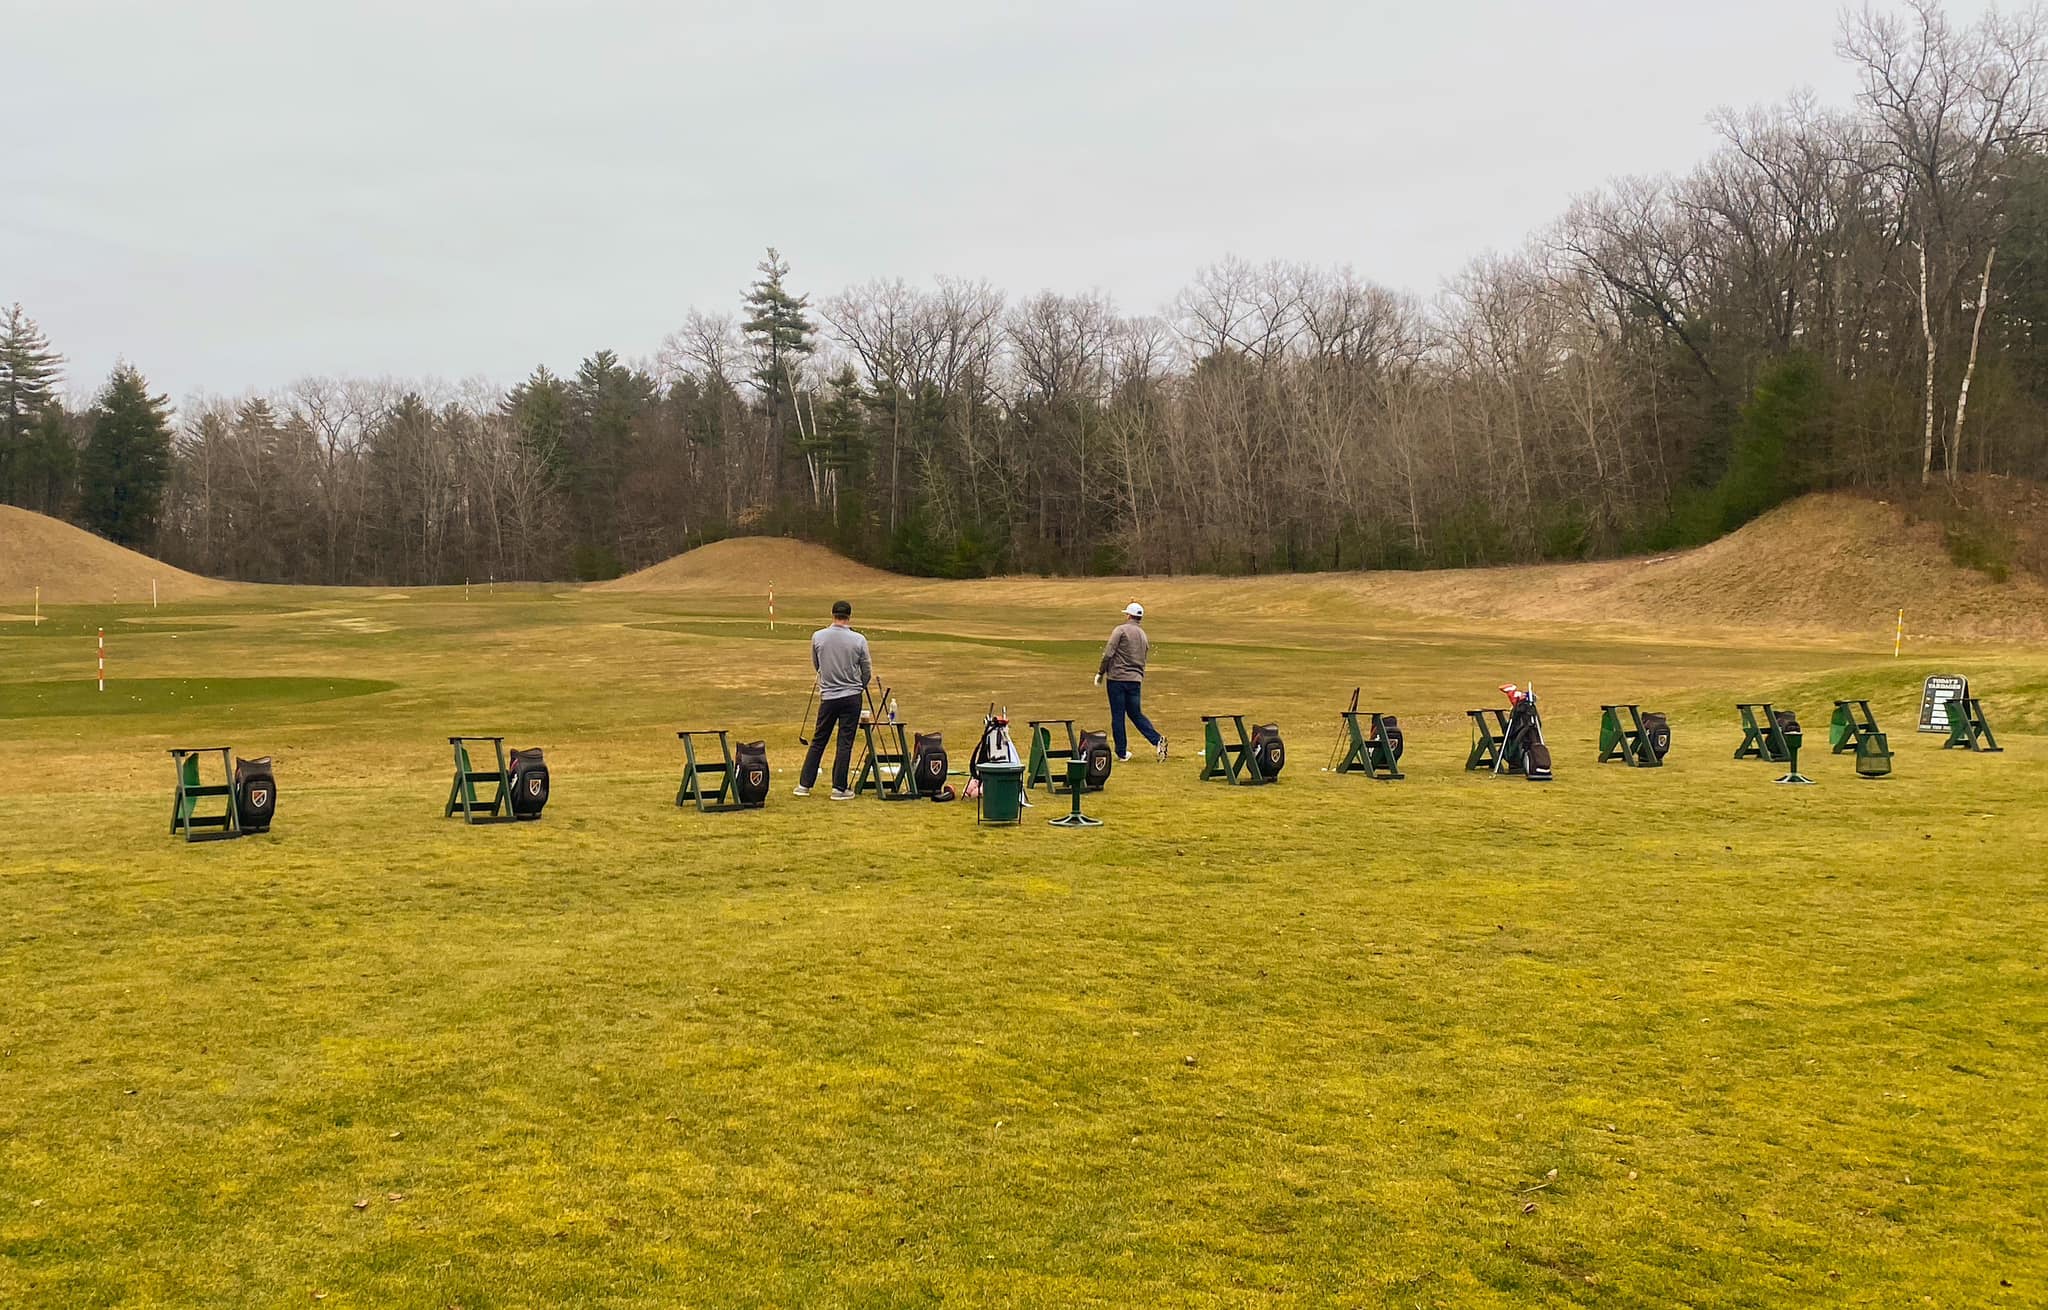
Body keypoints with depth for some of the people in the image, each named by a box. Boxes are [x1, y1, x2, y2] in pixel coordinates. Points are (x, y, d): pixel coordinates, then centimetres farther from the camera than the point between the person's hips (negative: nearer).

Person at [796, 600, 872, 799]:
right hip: (852, 696, -1)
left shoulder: (818, 637, -4)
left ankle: (804, 784, 15)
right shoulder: (859, 640, -8)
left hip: (828, 696, 2)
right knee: (845, 743, 3)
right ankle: (839, 788, 5)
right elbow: (867, 673, 2)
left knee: (818, 741, 11)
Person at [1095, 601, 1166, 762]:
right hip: (1136, 680, 6)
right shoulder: (1144, 636, 17)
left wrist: (1101, 673, -2)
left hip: (1117, 678, -6)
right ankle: (1157, 739, -7)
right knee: (1136, 714, 13)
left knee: (1117, 716, 1)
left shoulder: (1121, 630, -5)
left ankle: (1122, 752, 4)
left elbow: (1108, 654, -11)